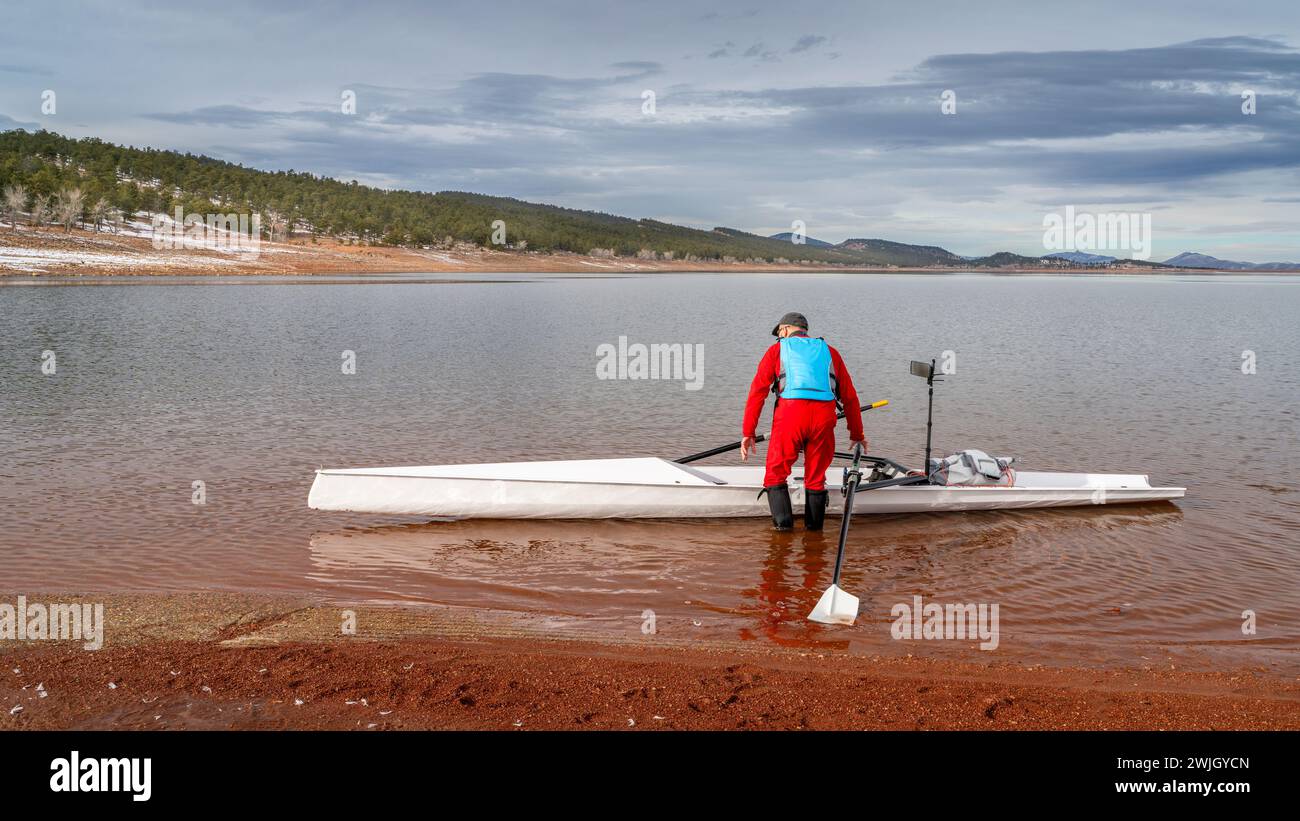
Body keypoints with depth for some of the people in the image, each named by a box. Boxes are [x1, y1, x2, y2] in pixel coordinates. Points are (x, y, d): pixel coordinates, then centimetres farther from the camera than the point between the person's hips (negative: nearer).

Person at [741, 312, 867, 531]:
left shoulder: (777, 350, 19)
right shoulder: (829, 352, 26)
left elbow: (758, 392, 8)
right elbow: (850, 397, 24)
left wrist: (748, 432, 6)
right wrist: (857, 435, 33)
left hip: (790, 413, -2)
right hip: (824, 417, 2)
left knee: (776, 473, 14)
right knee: (816, 477, 18)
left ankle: (783, 521, 5)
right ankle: (814, 526, 23)